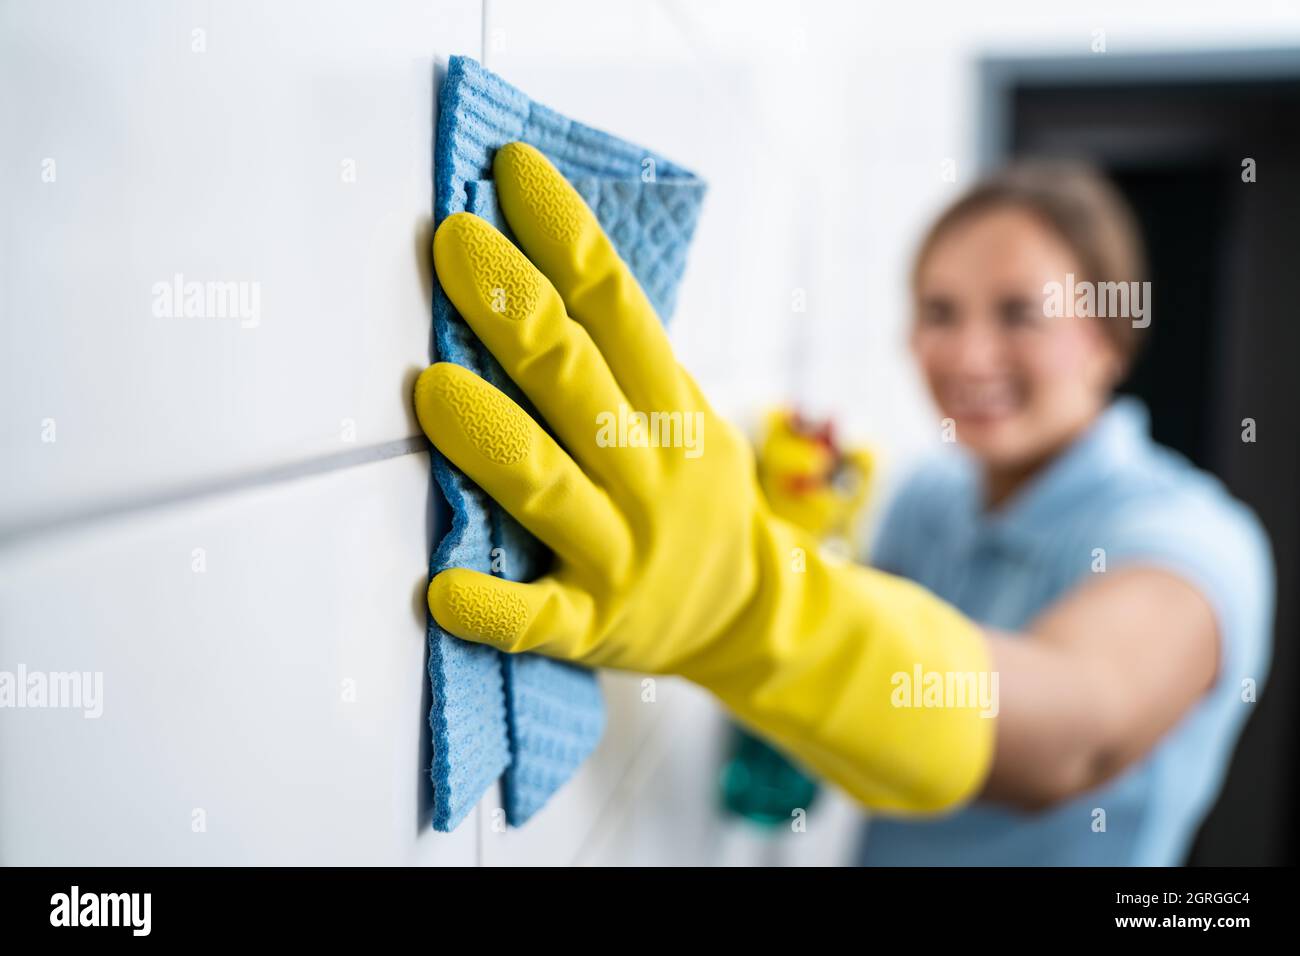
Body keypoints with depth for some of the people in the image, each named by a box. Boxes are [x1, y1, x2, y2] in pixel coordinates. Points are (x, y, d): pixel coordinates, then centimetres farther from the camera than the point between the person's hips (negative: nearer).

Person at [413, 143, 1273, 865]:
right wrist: (794, 531, -15)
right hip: (886, 846, 4)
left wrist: (764, 602, -57)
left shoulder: (1192, 536, -22)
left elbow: (1073, 732, -41)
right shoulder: (931, 498, -5)